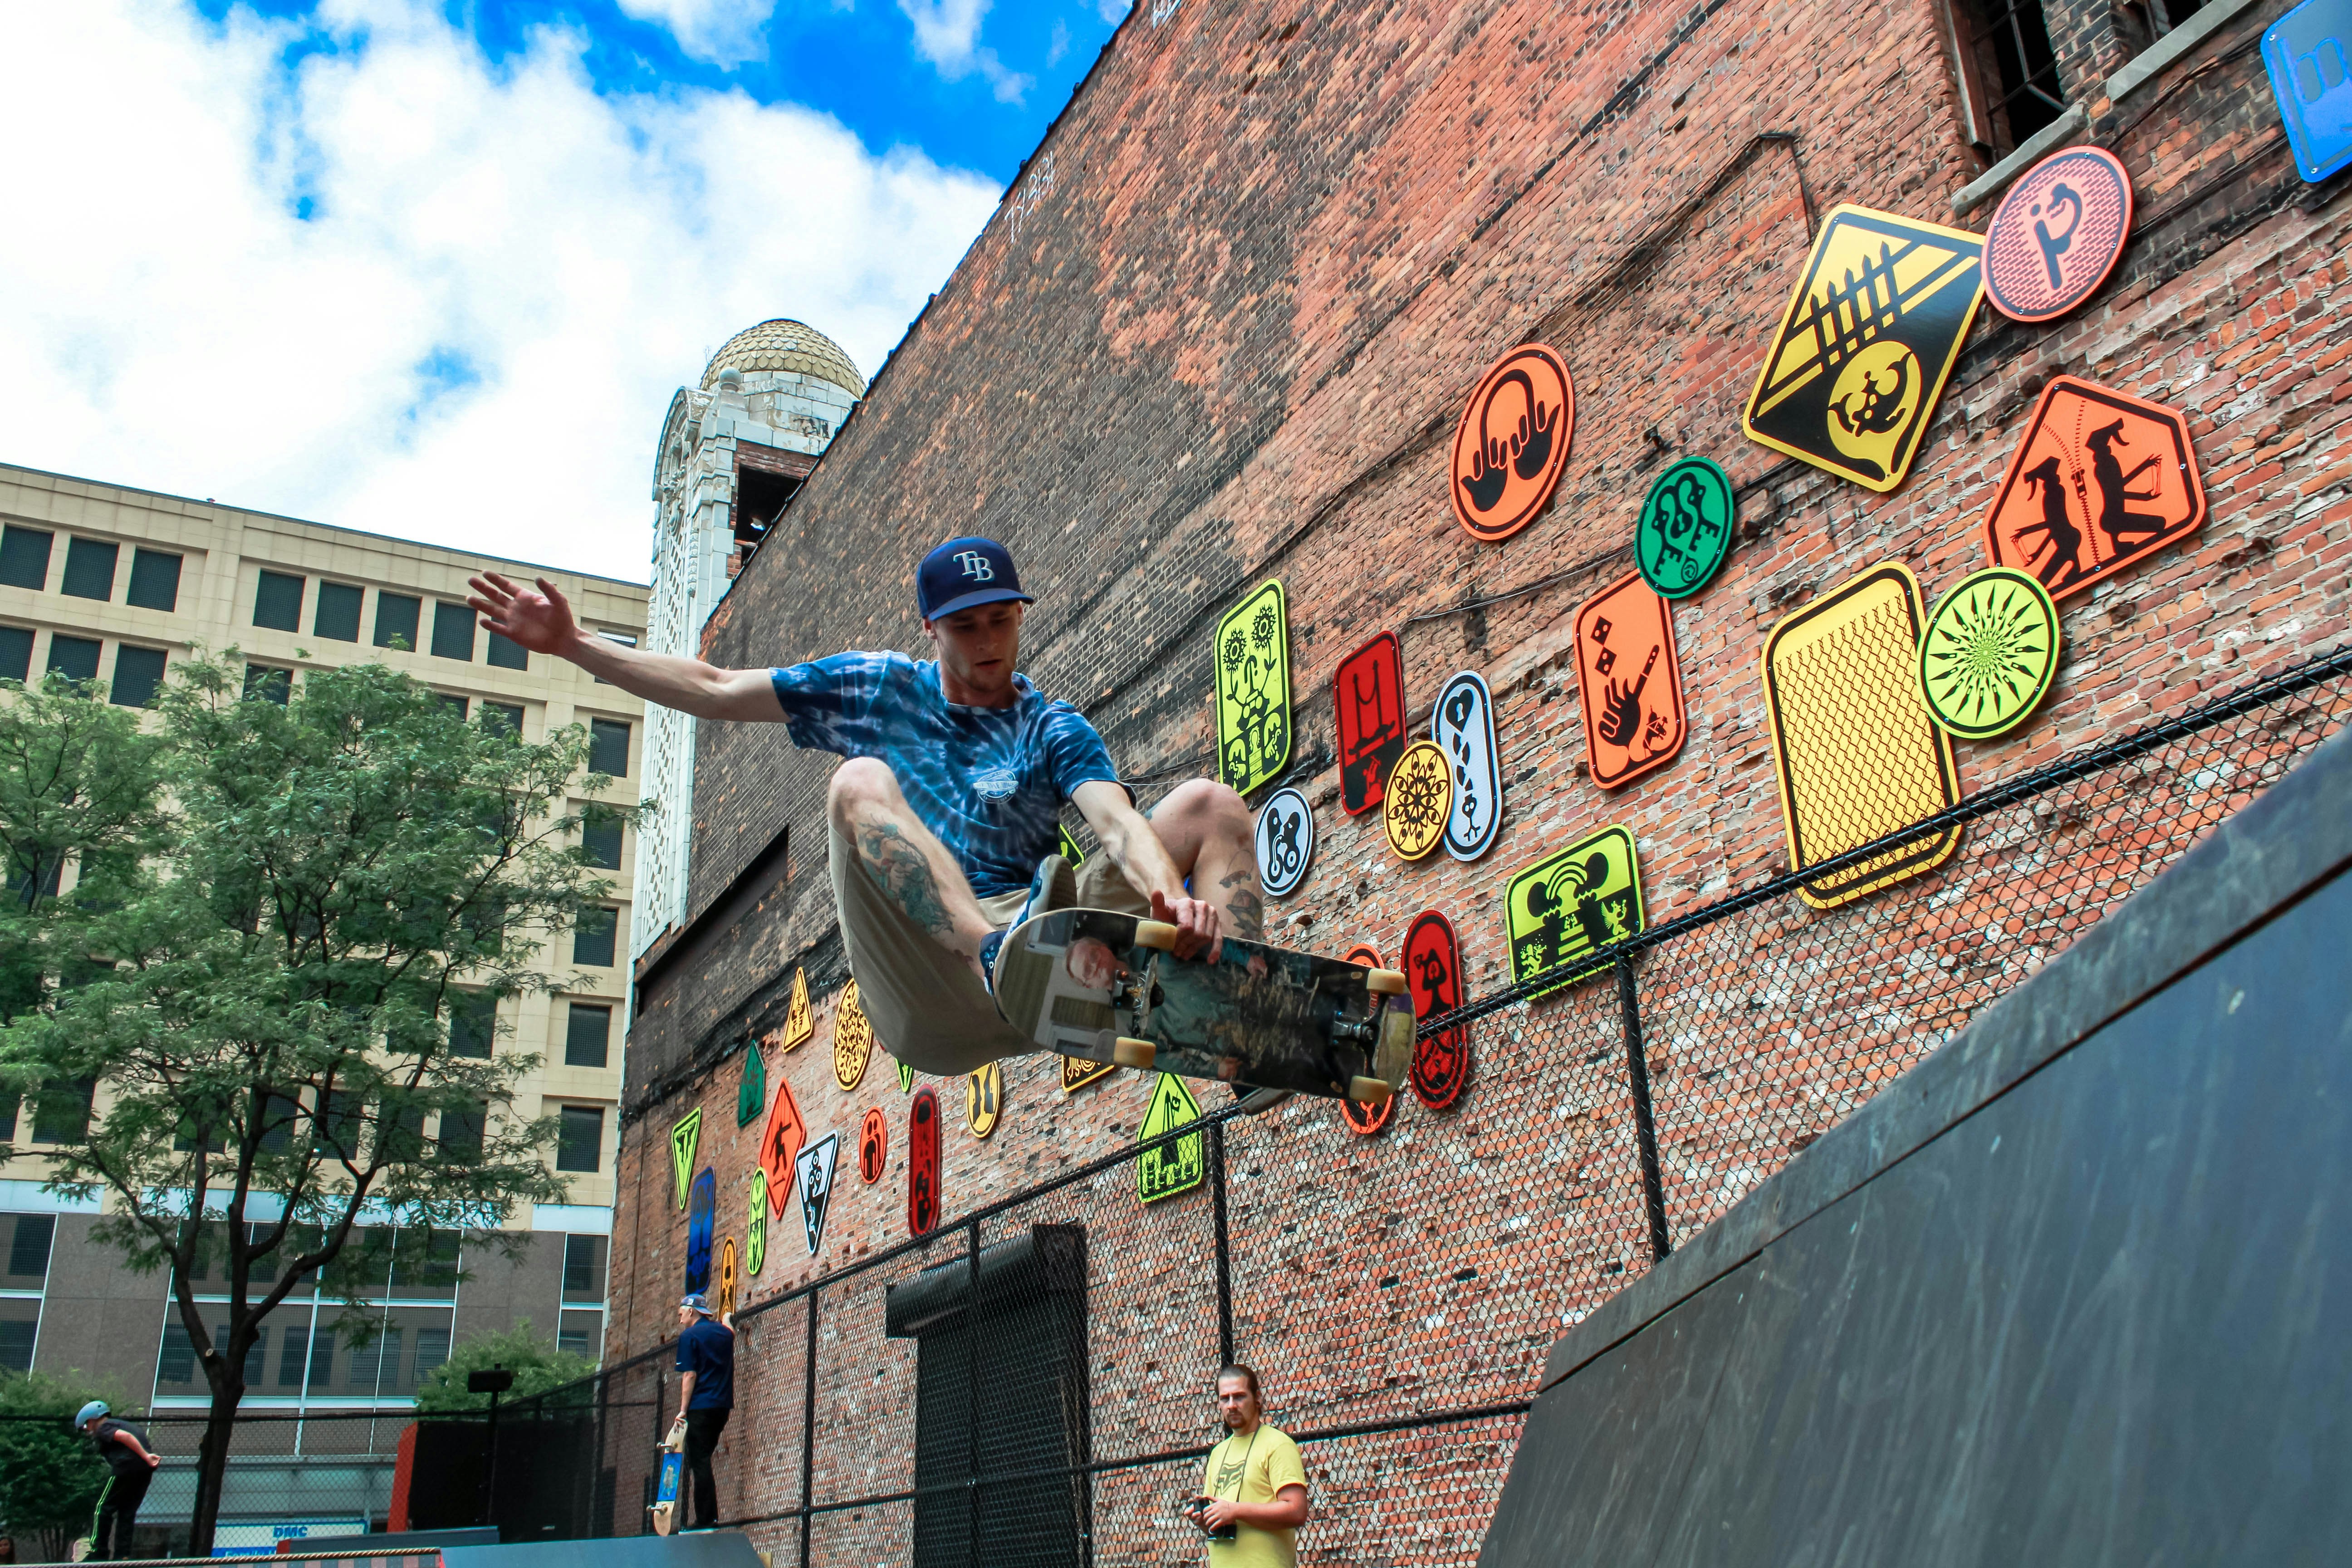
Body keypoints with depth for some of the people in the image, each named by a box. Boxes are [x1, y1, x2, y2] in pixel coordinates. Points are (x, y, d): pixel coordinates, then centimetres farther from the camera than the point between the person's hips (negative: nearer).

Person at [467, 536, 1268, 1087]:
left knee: (1210, 804, -11)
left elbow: (1119, 823, -8)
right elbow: (714, 690, 19)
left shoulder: (1056, 731, 12)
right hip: (929, 990, 0)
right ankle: (1000, 956, -50)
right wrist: (571, 643, 14)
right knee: (861, 784, -22)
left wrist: (1172, 896, -31)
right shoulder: (878, 689, 19)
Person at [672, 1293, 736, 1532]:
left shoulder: (689, 1336, -7)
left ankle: (705, 1520, -7)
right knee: (704, 1460, 15)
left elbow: (689, 1375, -12)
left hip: (700, 1408, -7)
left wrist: (683, 1410, -10)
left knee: (699, 1463, -4)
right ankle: (710, 1517, 11)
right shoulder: (724, 1332, 11)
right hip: (723, 1406, 7)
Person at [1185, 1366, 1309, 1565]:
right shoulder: (1217, 1453, 17)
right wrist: (1201, 1518, 2)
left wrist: (1235, 1511, -17)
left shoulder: (1277, 1444, -5)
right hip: (1220, 1564, 7)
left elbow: (1297, 1512, -16)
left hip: (1265, 1564, -7)